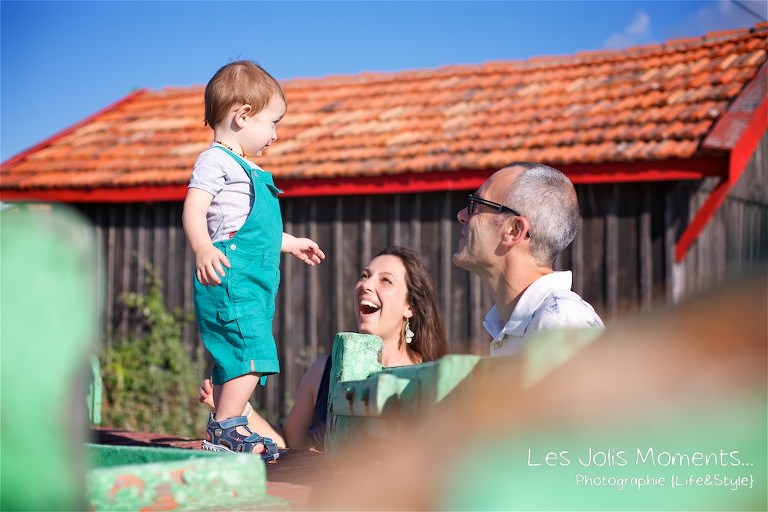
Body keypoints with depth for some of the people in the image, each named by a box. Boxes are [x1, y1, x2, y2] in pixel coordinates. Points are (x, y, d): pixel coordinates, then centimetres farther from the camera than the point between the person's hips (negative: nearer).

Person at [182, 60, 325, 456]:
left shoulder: (246, 169, 25)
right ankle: (226, 428, -12)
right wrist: (203, 249, -36)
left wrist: (290, 243, 46)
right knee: (252, 351, -17)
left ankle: (222, 432, 17)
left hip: (254, 282, 10)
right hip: (231, 276, -10)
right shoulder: (215, 161, -6)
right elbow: (194, 211, -19)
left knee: (233, 359, 11)